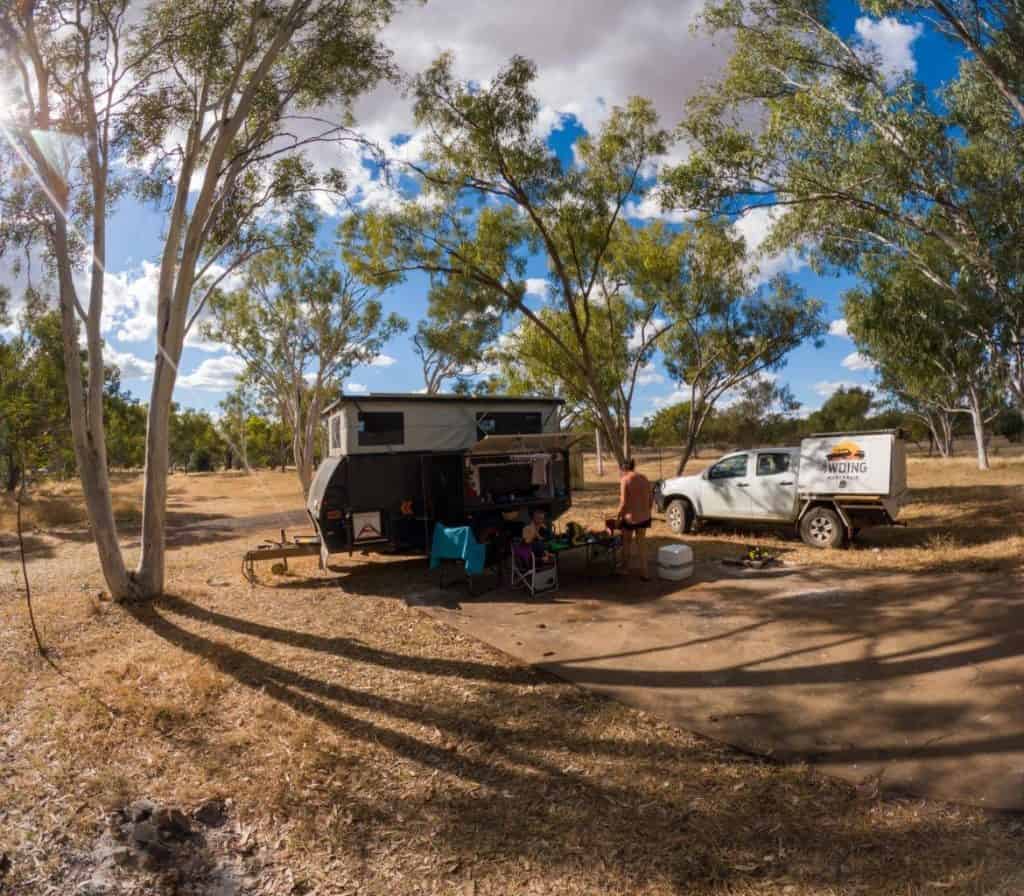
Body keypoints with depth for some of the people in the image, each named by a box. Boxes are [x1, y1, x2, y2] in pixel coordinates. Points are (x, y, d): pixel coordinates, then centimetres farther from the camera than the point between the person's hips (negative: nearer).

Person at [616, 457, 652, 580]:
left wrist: (617, 517, -7)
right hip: (644, 517, 5)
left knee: (626, 542, 17)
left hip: (630, 517, -5)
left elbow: (623, 503, -18)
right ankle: (644, 573, 16)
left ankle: (626, 568, 31)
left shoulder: (624, 480, -15)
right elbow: (651, 498, 7)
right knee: (641, 543, 15)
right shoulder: (644, 478, 3)